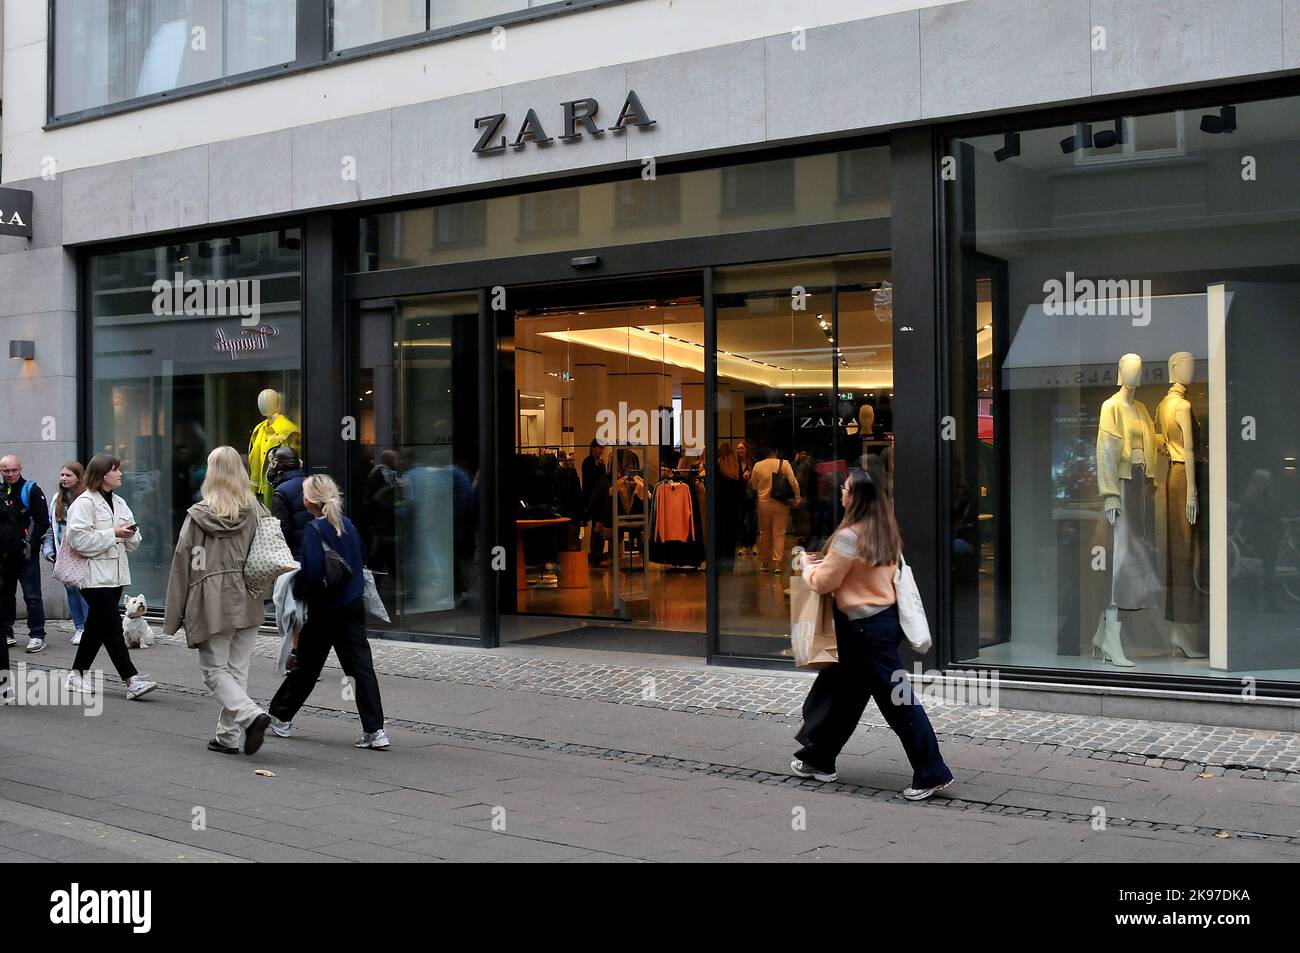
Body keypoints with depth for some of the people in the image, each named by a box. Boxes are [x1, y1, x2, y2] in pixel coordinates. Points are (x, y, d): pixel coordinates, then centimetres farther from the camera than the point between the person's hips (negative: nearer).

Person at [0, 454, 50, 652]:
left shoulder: (31, 490, -3)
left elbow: (43, 522, -6)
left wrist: (30, 545, -13)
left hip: (26, 554, -5)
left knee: (32, 596, -6)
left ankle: (37, 636, -4)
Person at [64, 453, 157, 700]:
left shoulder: (119, 502, 15)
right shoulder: (84, 503, -9)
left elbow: (133, 543, 20)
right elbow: (80, 540, -19)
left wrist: (130, 534, -3)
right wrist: (113, 533, -18)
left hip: (115, 573, 8)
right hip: (95, 575, -8)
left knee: (96, 626, 13)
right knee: (112, 627, -10)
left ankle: (77, 676, 24)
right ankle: (131, 681, -13)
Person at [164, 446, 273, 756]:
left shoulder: (197, 515, -3)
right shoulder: (256, 512, 2)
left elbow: (182, 562, -1)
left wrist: (174, 614, 4)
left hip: (211, 603, -3)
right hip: (247, 602, 3)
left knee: (215, 670, 6)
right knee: (238, 670, 11)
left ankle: (251, 714, -15)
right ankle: (228, 736, 14)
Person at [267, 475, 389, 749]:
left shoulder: (314, 530, -13)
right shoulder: (348, 525, 7)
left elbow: (311, 572, -20)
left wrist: (297, 591, -5)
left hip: (324, 610, -5)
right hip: (353, 606, 5)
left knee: (306, 666, 10)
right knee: (362, 666, 0)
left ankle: (281, 718, 29)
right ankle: (375, 730, -7)